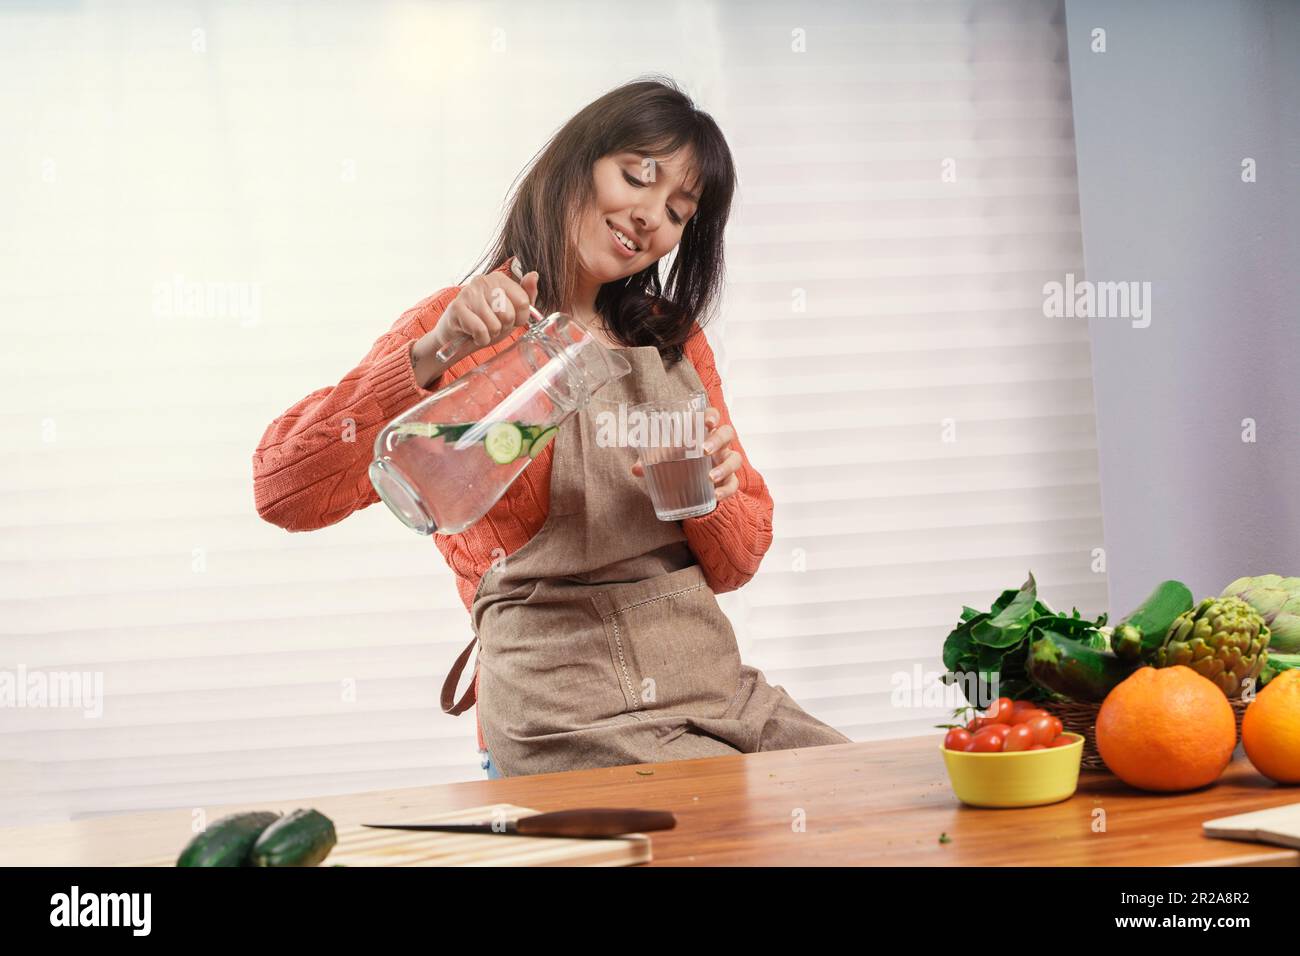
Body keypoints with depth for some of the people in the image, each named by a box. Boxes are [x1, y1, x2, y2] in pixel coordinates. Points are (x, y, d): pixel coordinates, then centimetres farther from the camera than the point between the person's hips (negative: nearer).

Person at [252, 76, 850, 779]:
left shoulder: (675, 339, 18)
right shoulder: (469, 331, 0)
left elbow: (736, 567, 16)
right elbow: (285, 494, -12)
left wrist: (712, 496, -7)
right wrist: (434, 354, -22)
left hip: (716, 690, 6)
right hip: (567, 715, -6)